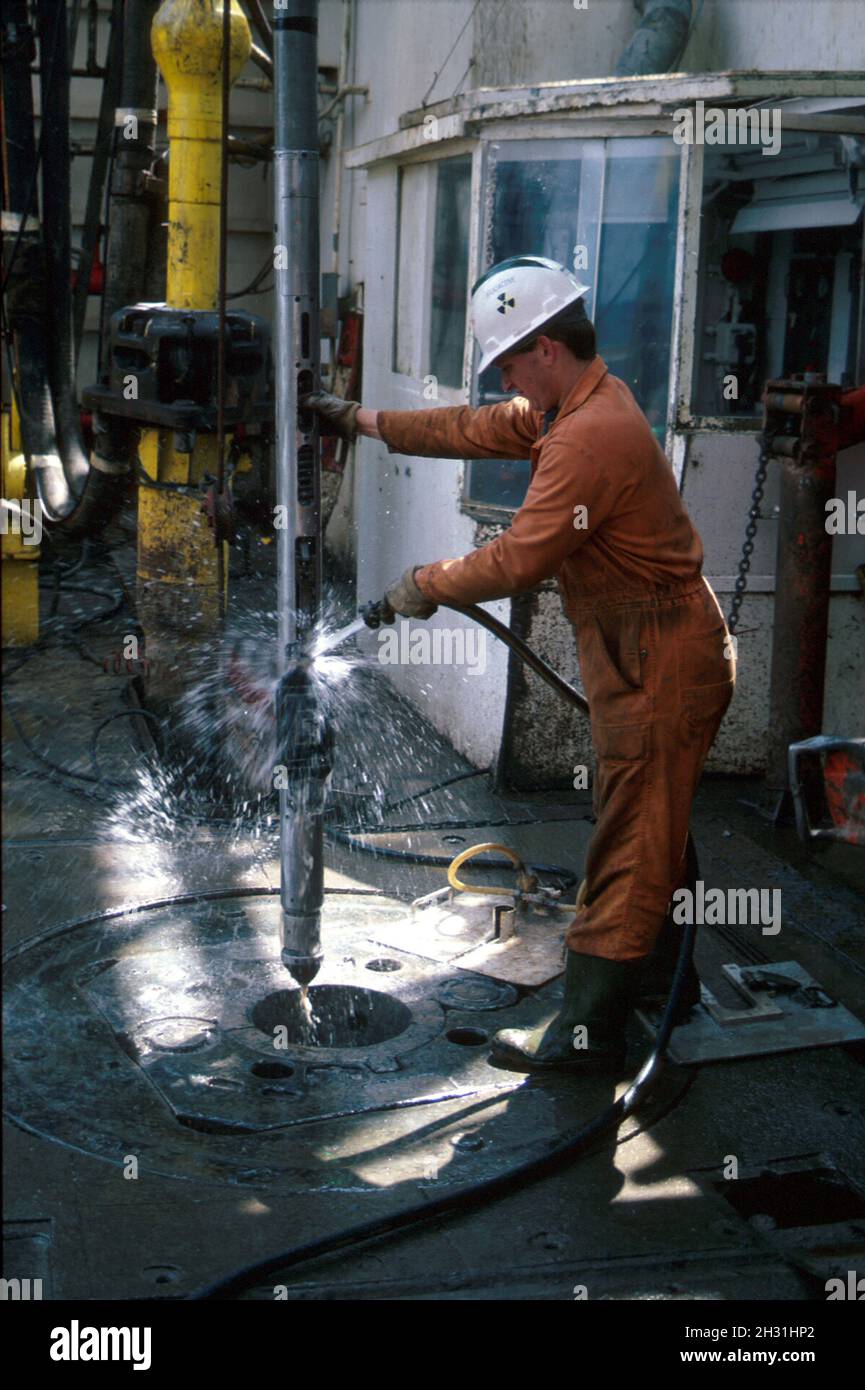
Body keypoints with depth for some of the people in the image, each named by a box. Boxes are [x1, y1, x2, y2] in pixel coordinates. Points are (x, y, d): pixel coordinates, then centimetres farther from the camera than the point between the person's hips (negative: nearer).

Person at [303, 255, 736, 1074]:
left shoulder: (592, 436, -25)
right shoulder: (574, 408, 9)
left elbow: (518, 560, -25)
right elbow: (474, 429, 18)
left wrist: (425, 587, -11)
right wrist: (364, 421, 21)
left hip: (658, 666, -11)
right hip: (648, 657, 11)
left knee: (630, 846, -4)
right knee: (652, 830, 22)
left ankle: (587, 1032, 5)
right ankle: (664, 977, 39)